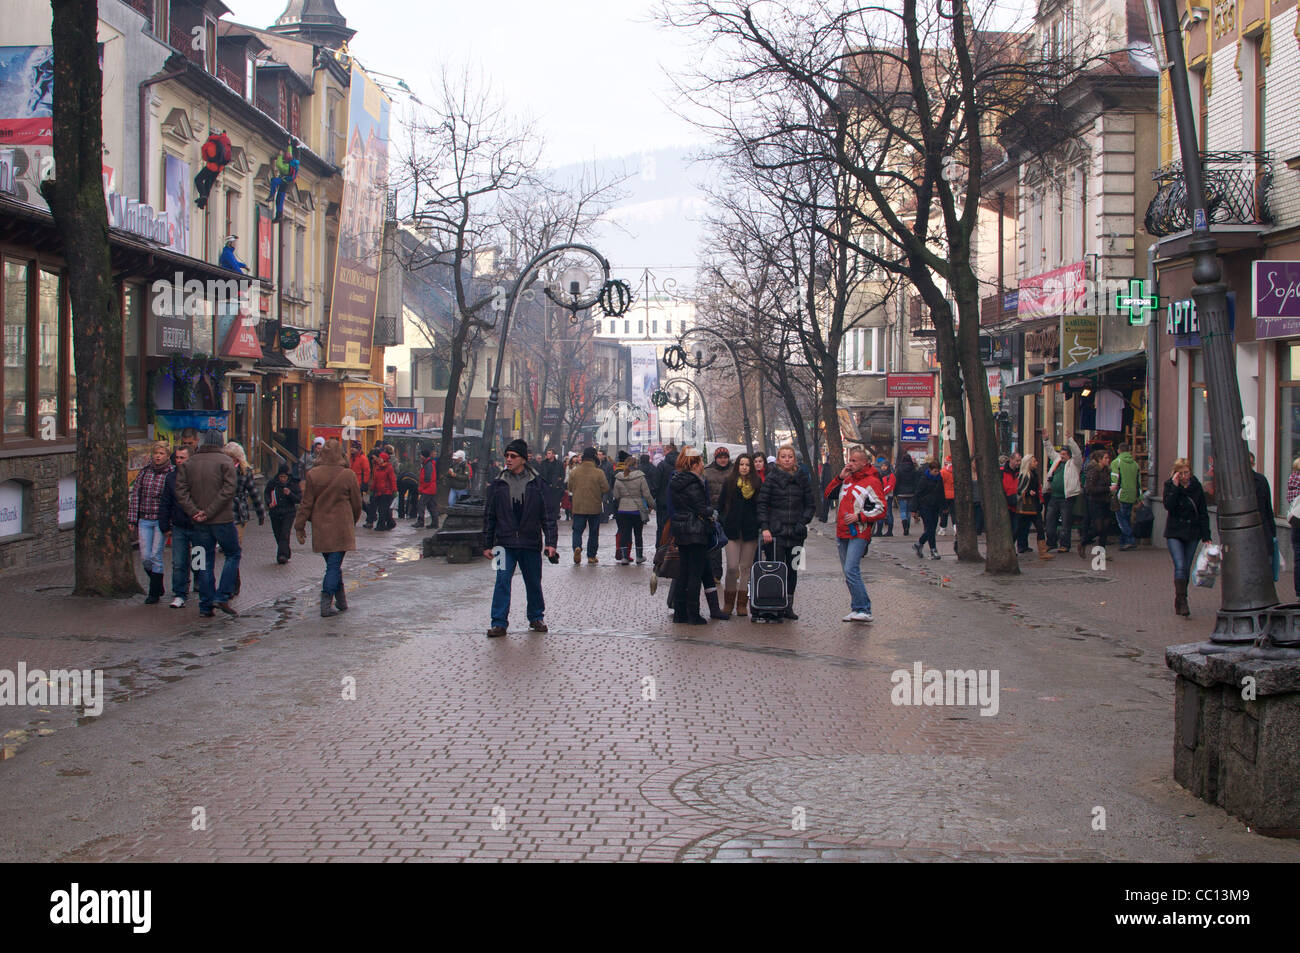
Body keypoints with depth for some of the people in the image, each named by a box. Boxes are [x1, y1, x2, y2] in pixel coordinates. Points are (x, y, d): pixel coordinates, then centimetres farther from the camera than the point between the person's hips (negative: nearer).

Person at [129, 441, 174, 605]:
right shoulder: (144, 472, 7)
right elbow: (134, 496, 10)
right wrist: (132, 519, 5)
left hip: (162, 520, -4)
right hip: (144, 520, 4)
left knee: (156, 556, -3)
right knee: (145, 557, 3)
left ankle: (154, 593, 7)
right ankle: (158, 585, 26)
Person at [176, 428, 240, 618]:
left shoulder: (189, 463, 8)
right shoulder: (225, 461, -5)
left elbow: (181, 491, -1)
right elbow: (228, 490, -16)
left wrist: (194, 512, -8)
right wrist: (210, 512, -14)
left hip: (200, 523, 4)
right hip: (223, 520, -4)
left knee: (205, 563, 10)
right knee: (232, 555, 11)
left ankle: (206, 605, 9)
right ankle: (222, 597, -1)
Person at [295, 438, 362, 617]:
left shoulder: (313, 475, -4)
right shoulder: (348, 475, -7)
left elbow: (306, 504, -1)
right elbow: (356, 504, 2)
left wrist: (300, 526, 6)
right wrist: (353, 522, 19)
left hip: (320, 528, 3)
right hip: (341, 527, -3)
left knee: (333, 564, 15)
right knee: (334, 566, -1)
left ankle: (341, 602, 23)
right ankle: (326, 605, -6)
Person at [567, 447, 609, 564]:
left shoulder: (574, 471, -5)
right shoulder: (599, 472, -12)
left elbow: (570, 488, 5)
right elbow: (605, 489, -8)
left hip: (578, 507, 1)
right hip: (595, 507, -1)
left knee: (577, 530, 9)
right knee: (593, 532, 11)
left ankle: (577, 547, -19)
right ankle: (591, 556, 13)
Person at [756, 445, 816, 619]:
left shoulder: (802, 478, 9)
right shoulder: (772, 478, 0)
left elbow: (811, 504, 14)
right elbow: (762, 504, -2)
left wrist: (803, 522, -1)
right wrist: (764, 527, -11)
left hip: (796, 532, 3)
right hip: (776, 531, -3)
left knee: (792, 570, 7)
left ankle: (788, 606, 15)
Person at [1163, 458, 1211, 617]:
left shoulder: (1196, 486, 2)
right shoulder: (1169, 485, -3)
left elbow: (1203, 512, 4)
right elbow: (1168, 506, -18)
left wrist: (1206, 536, 0)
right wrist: (1175, 486, -22)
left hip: (1192, 532, 2)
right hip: (1174, 533, -2)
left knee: (1186, 568, 6)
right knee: (1180, 566, -15)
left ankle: (1180, 602, 18)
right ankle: (1181, 601, -17)